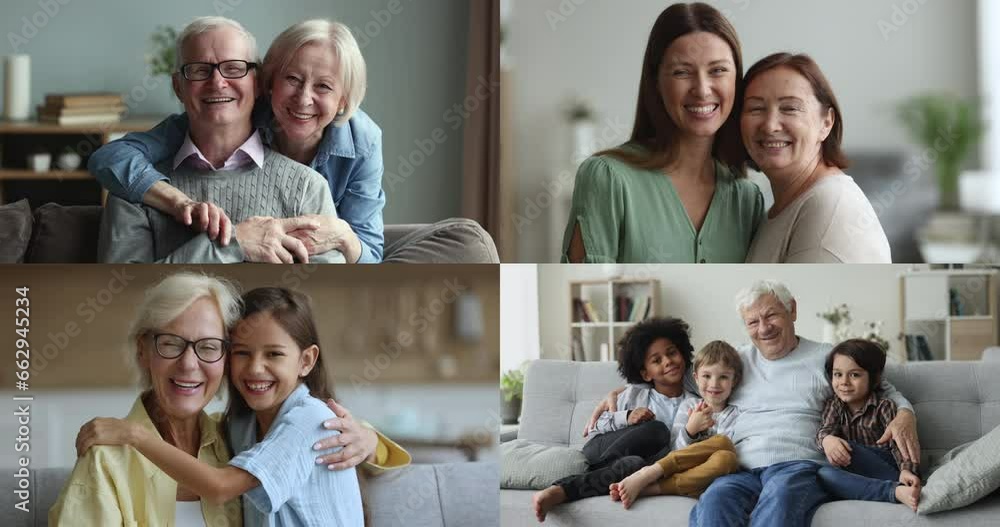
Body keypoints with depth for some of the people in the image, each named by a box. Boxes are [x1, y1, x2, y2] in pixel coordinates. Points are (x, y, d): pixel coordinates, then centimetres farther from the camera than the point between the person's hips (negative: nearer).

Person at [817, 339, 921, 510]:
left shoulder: (884, 406, 0)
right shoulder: (833, 405, 12)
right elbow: (827, 427, -6)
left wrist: (907, 470, -32)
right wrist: (826, 439, -33)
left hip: (885, 467, -3)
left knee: (848, 449, -30)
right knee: (824, 474, -30)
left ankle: (905, 487, -39)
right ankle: (897, 491, -44)